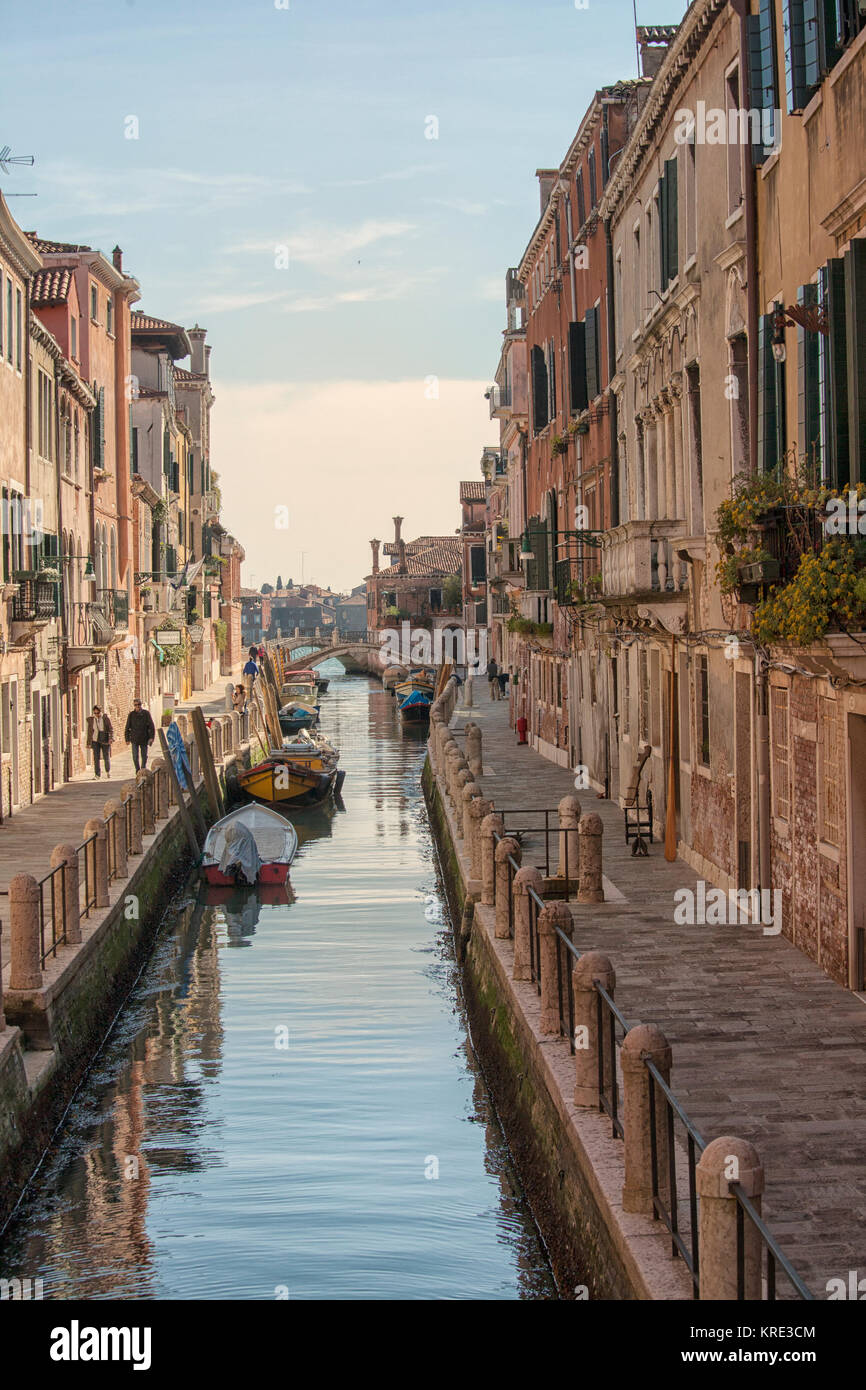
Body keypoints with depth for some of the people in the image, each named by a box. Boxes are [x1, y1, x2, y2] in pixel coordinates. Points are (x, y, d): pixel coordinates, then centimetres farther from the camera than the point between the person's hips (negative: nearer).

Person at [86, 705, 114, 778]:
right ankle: (97, 774, 1)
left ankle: (108, 772, 26)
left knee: (106, 757, 2)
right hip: (95, 741, 1)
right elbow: (89, 732, 8)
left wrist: (111, 738, -17)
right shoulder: (91, 719, 2)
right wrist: (89, 743, 7)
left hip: (105, 741, -1)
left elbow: (111, 729, -2)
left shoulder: (105, 718, -3)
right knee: (96, 757, -5)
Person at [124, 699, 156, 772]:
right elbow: (127, 727, 5)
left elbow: (151, 726, -1)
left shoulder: (146, 713, -1)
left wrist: (151, 737, -9)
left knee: (144, 756, 7)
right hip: (135, 739, 0)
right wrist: (127, 739, 1)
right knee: (135, 756, -4)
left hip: (144, 739, 0)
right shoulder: (131, 714, 1)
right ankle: (138, 771, 12)